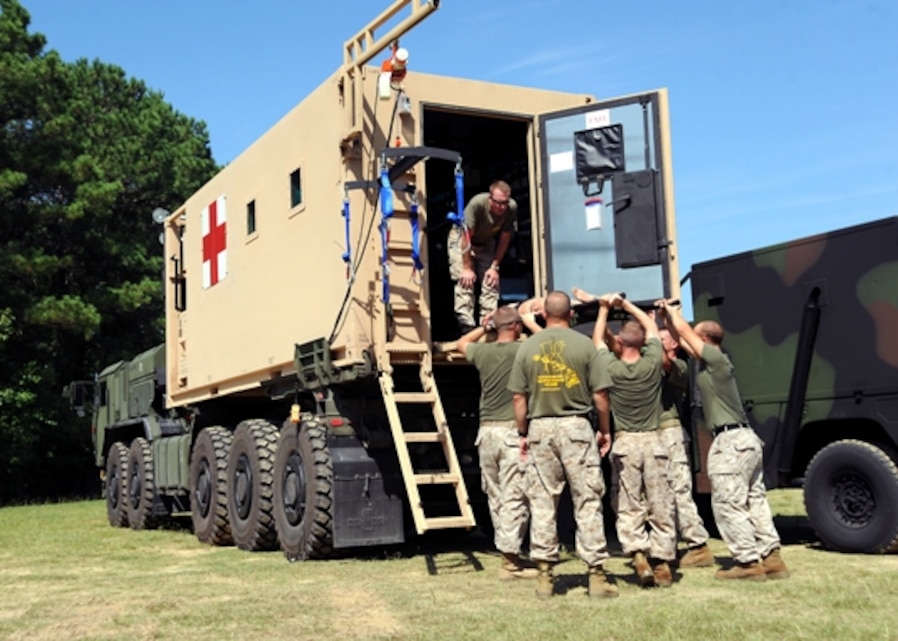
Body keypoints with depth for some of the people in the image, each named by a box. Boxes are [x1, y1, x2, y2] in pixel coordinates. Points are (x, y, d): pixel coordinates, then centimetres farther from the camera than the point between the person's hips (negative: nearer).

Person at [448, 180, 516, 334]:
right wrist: (467, 268, -25)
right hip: (461, 238, -4)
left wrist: (494, 267, -14)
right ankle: (467, 326, -19)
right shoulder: (477, 204, -36)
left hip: (486, 243, 4)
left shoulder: (512, 207, -26)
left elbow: (505, 238, -14)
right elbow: (466, 236, -28)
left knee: (491, 281, -8)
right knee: (465, 280, -17)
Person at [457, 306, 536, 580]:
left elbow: (461, 343, 29)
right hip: (512, 431, -5)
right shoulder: (523, 350, -6)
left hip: (487, 431, 5)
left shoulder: (482, 351, 7)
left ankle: (508, 550, 19)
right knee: (514, 497, -3)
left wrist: (484, 326, 32)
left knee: (495, 496, 11)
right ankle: (510, 560, -4)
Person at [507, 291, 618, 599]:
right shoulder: (584, 344, -2)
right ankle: (596, 573, 4)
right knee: (588, 501, 3)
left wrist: (523, 433, 14)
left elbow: (519, 397, 4)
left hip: (540, 427, 2)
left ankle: (544, 574, 9)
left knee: (542, 502, 6)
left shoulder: (527, 347, 4)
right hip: (576, 426, -2)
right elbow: (600, 394, -2)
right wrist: (605, 430, 10)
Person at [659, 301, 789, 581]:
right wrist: (668, 317, 26)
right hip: (745, 439, 10)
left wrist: (673, 311, 13)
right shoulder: (712, 359, 15)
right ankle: (771, 557, 11)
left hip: (730, 442, -10)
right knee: (754, 502, 10)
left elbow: (684, 332, -2)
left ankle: (749, 562, -3)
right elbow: (683, 340, 26)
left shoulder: (715, 358, -10)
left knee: (728, 505, -5)